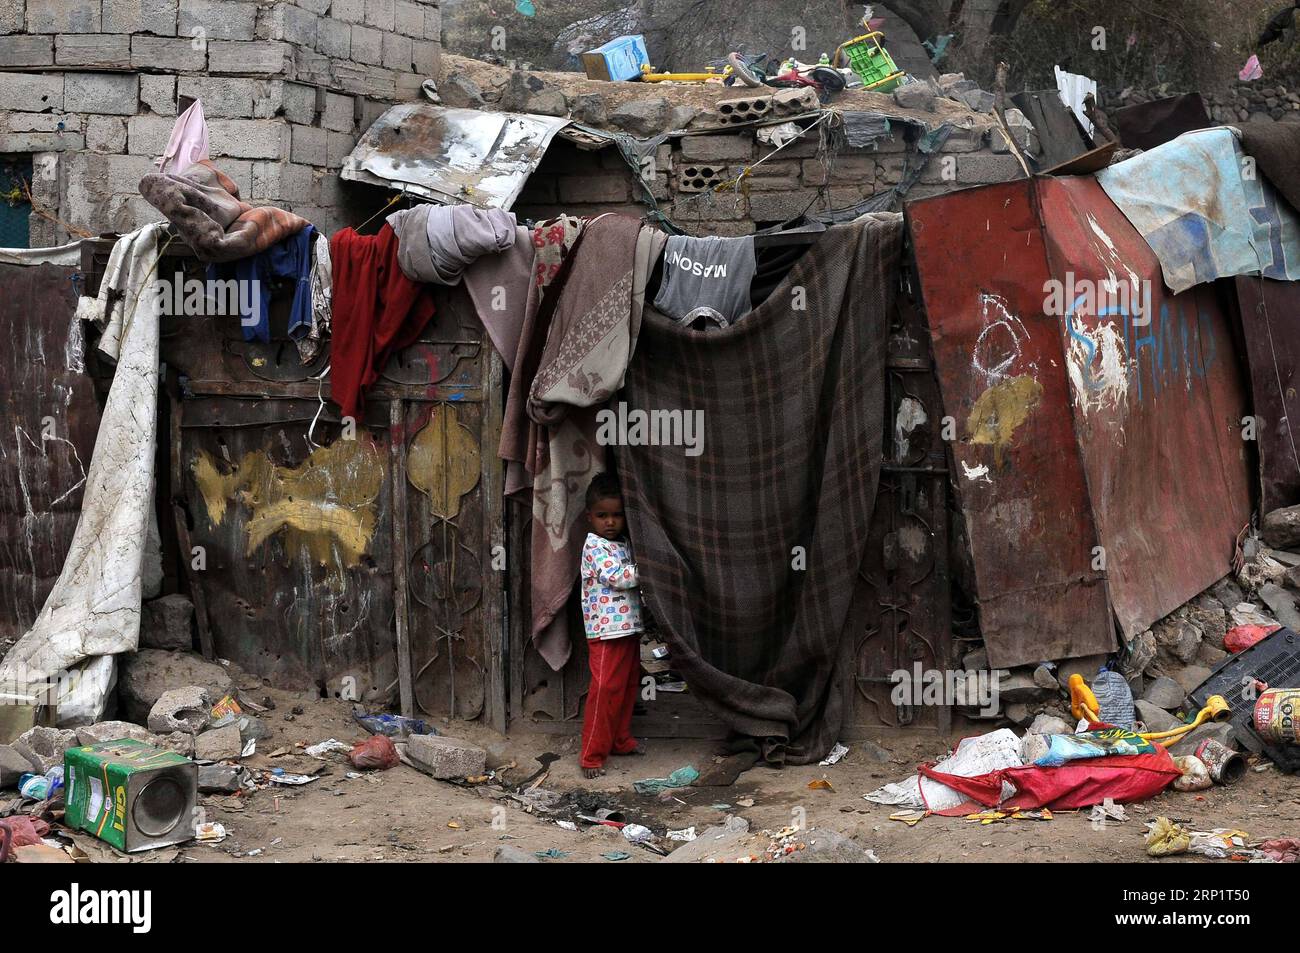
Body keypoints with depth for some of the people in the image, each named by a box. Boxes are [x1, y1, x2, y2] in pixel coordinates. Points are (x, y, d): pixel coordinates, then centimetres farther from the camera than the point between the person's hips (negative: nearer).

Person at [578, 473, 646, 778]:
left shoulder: (623, 545, 14)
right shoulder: (594, 546, -11)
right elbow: (617, 578, -20)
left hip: (630, 627, 9)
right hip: (607, 630, -9)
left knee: (628, 686, 16)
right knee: (605, 690, -10)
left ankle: (620, 739, 30)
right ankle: (592, 755, -6)